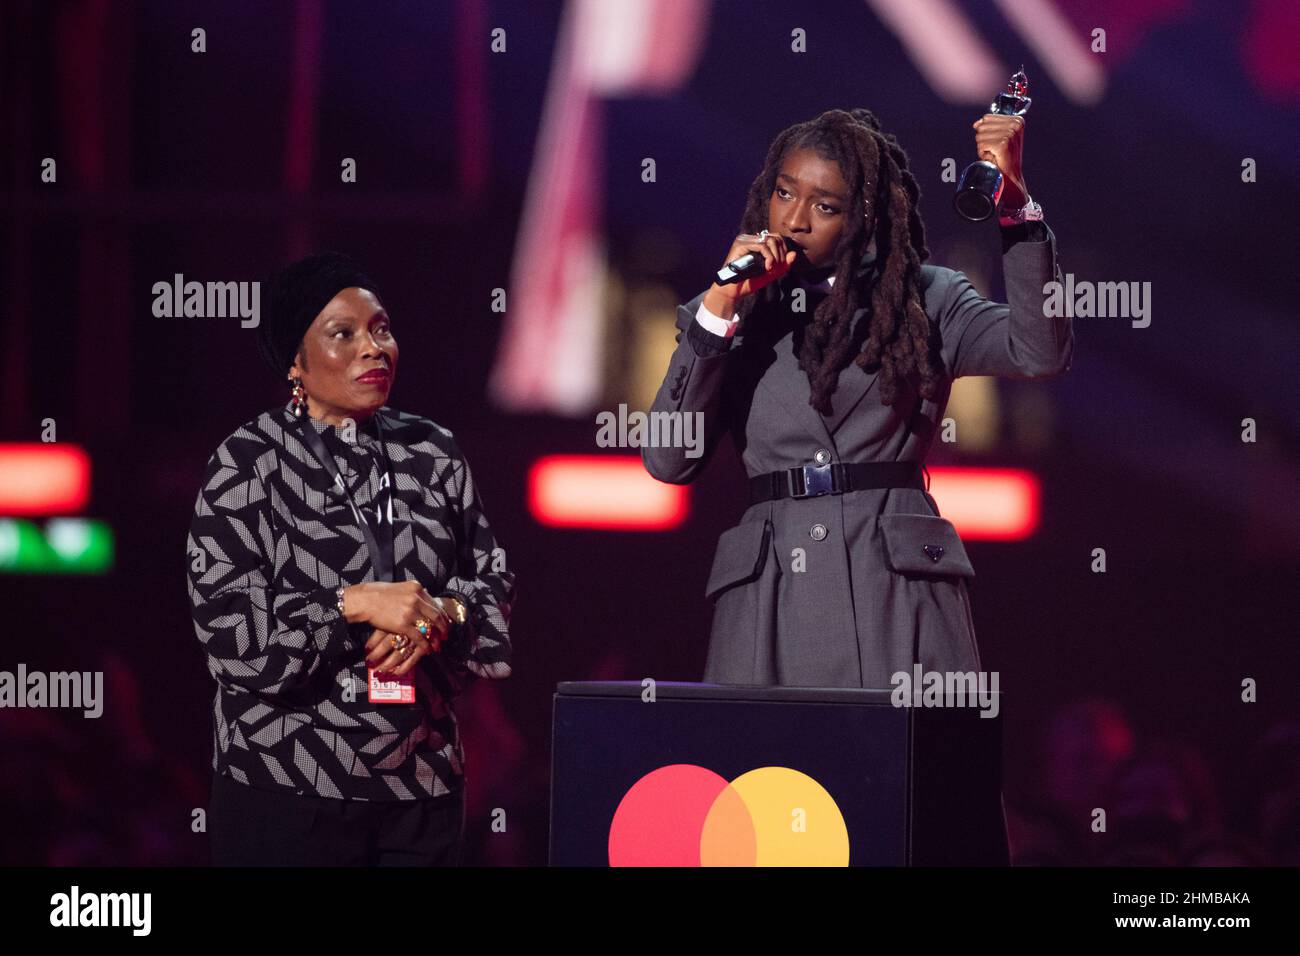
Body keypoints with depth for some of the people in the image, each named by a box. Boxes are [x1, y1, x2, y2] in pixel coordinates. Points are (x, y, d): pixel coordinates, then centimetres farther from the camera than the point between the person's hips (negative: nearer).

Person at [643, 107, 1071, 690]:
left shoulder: (925, 302, 11)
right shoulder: (722, 317, 15)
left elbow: (1040, 353, -6)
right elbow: (667, 461, 2)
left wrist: (1014, 202, -12)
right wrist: (719, 309, -4)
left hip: (898, 594, -1)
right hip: (770, 601, 1)